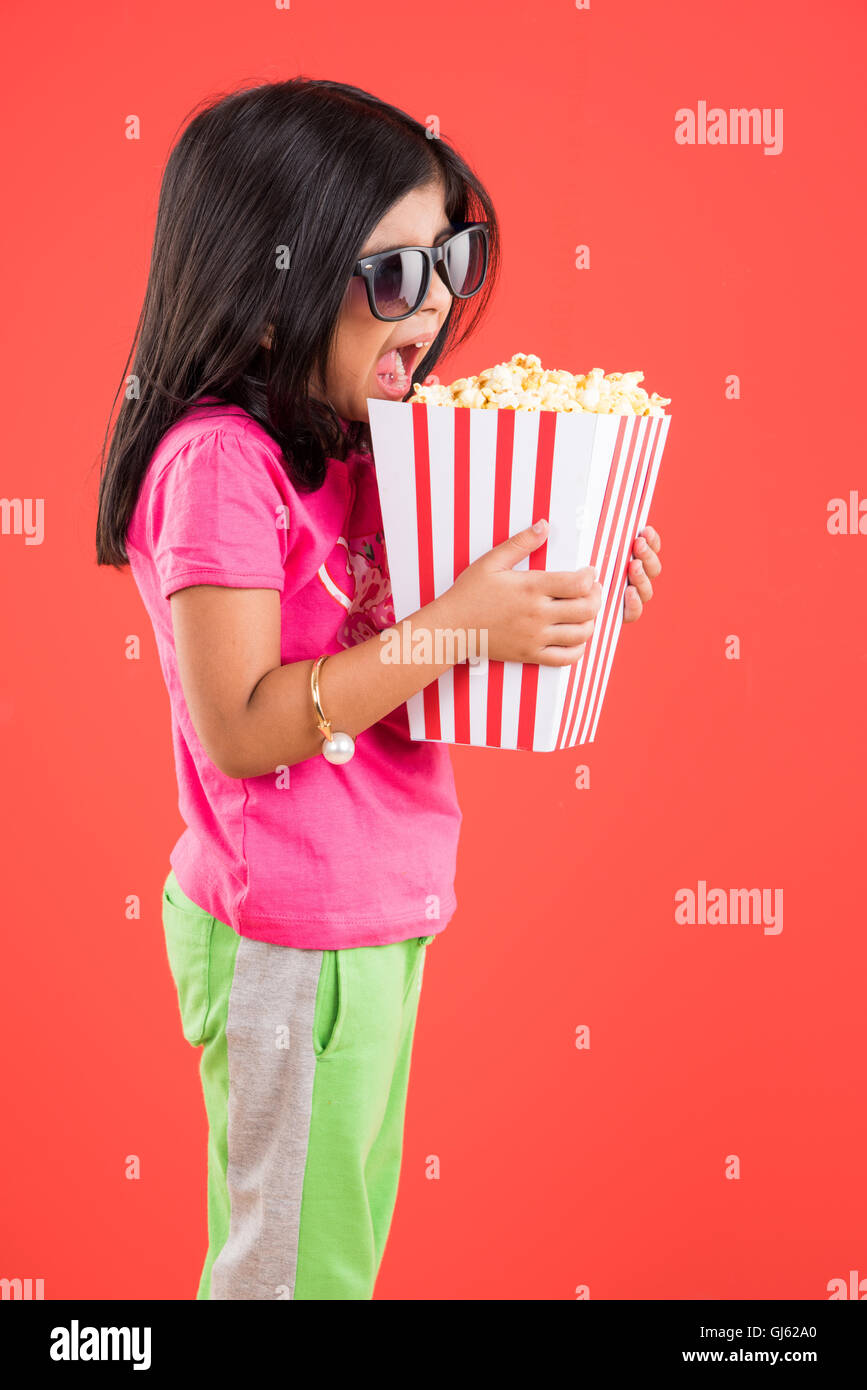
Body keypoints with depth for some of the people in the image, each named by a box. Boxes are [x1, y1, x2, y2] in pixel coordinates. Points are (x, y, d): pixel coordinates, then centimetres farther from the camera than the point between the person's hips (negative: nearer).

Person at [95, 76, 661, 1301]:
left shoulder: (350, 449, 7)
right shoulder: (220, 459, -20)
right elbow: (239, 726, -24)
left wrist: (547, 603, -2)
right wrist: (459, 626, -27)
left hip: (379, 918, 8)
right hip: (290, 941, -8)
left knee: (350, 1240, 23)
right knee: (294, 1260, 11)